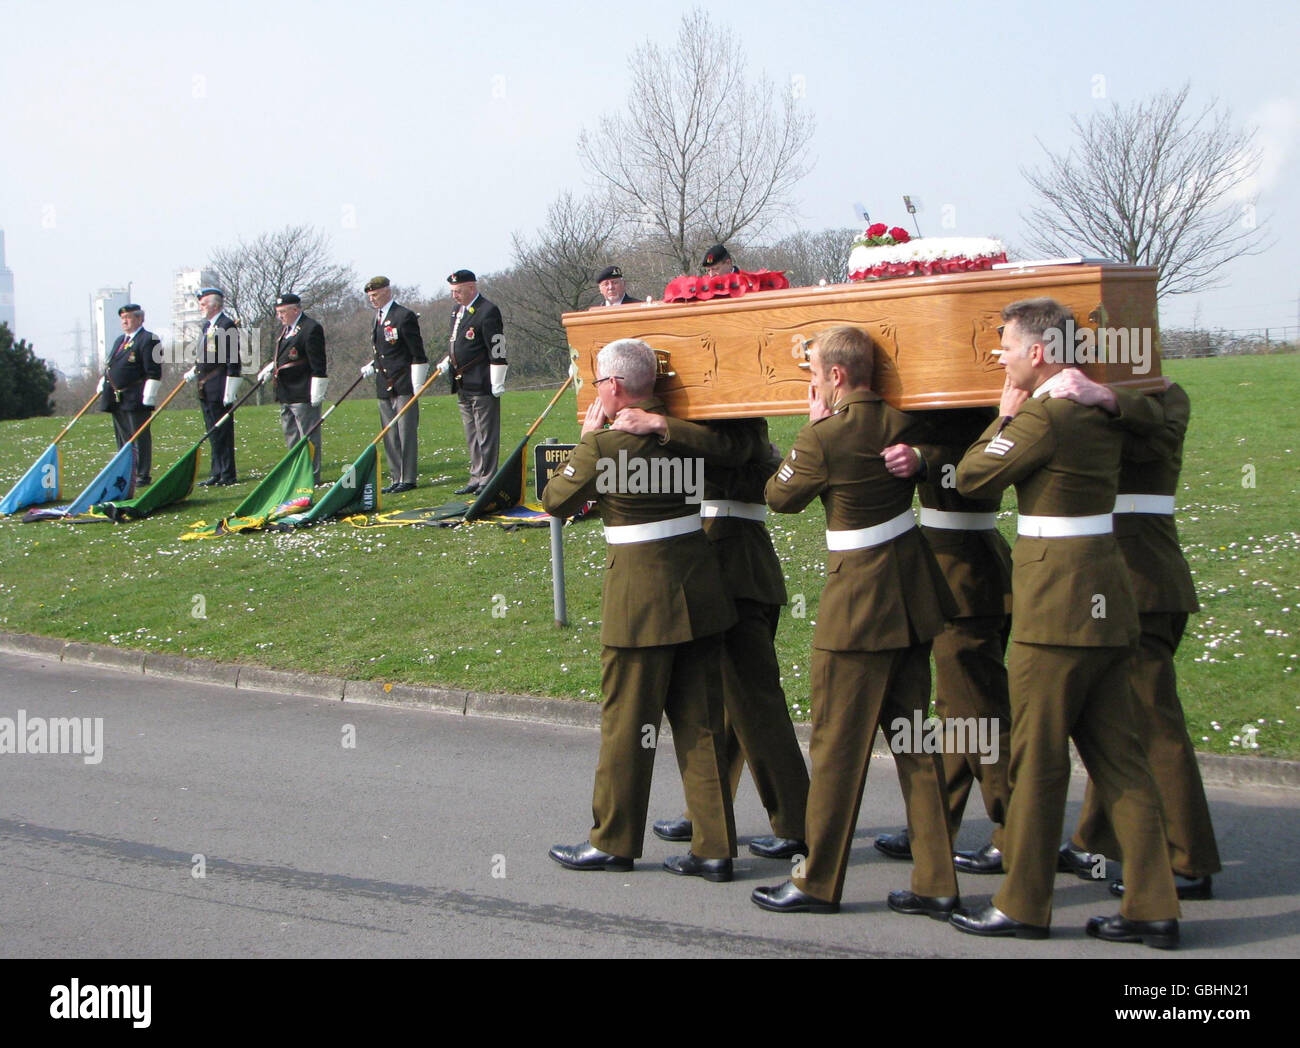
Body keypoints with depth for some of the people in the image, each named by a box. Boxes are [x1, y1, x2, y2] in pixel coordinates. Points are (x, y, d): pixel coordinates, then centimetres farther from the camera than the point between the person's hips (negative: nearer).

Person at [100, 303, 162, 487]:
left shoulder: (148, 340, -7)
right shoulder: (120, 341, 20)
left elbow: (154, 373, -12)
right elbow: (110, 367, 27)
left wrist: (148, 399, -17)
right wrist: (102, 386, 17)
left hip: (136, 400, -8)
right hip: (117, 400, 8)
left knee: (140, 438, -4)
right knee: (122, 438, 12)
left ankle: (142, 475, 0)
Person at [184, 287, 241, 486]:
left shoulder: (227, 326, -12)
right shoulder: (207, 326, 17)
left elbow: (233, 362, -15)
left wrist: (230, 392, -18)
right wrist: (194, 372, 9)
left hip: (219, 390, -9)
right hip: (205, 391, 9)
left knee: (222, 432, -5)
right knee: (212, 433, 12)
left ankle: (228, 475, -1)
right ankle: (218, 474, 17)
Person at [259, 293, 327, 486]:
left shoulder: (311, 329, -15)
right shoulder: (285, 328, 14)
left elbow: (318, 366, -17)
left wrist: (317, 393, -19)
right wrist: (269, 369, 9)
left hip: (303, 395, -10)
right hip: (286, 394, 10)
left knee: (309, 437, -4)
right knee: (291, 437, 16)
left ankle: (312, 477, 0)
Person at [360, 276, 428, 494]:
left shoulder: (404, 316, -9)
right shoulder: (377, 320, 16)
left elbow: (418, 355, -11)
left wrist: (417, 386, -13)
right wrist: (371, 366, 8)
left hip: (404, 385, -8)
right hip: (384, 386, 8)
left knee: (407, 433, -5)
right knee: (390, 436, 9)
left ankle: (408, 479, -1)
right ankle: (396, 478, 13)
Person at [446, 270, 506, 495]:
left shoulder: (488, 312, -13)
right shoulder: (458, 312, 15)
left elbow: (498, 350, -15)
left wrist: (497, 383, -16)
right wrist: (449, 364, 14)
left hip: (482, 385, -9)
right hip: (463, 385, 9)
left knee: (486, 434, -3)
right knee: (471, 435, 14)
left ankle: (488, 479, 2)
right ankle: (476, 477, 20)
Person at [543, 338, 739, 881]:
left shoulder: (605, 442, -12)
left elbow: (555, 500, 0)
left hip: (640, 589, -5)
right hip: (700, 587, 6)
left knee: (626, 722, 7)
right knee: (700, 721, 10)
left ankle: (613, 842, 19)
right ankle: (714, 847, 12)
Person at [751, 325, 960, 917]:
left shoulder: (823, 436, -15)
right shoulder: (901, 422, 2)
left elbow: (780, 497, 0)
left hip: (858, 597, -7)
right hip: (913, 594, 7)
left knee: (837, 742, 2)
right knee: (912, 738, 11)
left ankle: (818, 883, 11)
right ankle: (936, 883, 13)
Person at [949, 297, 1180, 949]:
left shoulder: (1043, 416, -15)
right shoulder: (1099, 412, 11)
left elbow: (972, 478, -10)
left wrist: (1006, 416, 3)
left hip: (1056, 604, -9)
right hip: (1104, 601, 9)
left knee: (1036, 756, 1)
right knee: (1116, 754, 10)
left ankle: (1023, 906, 10)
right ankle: (1152, 907, 11)